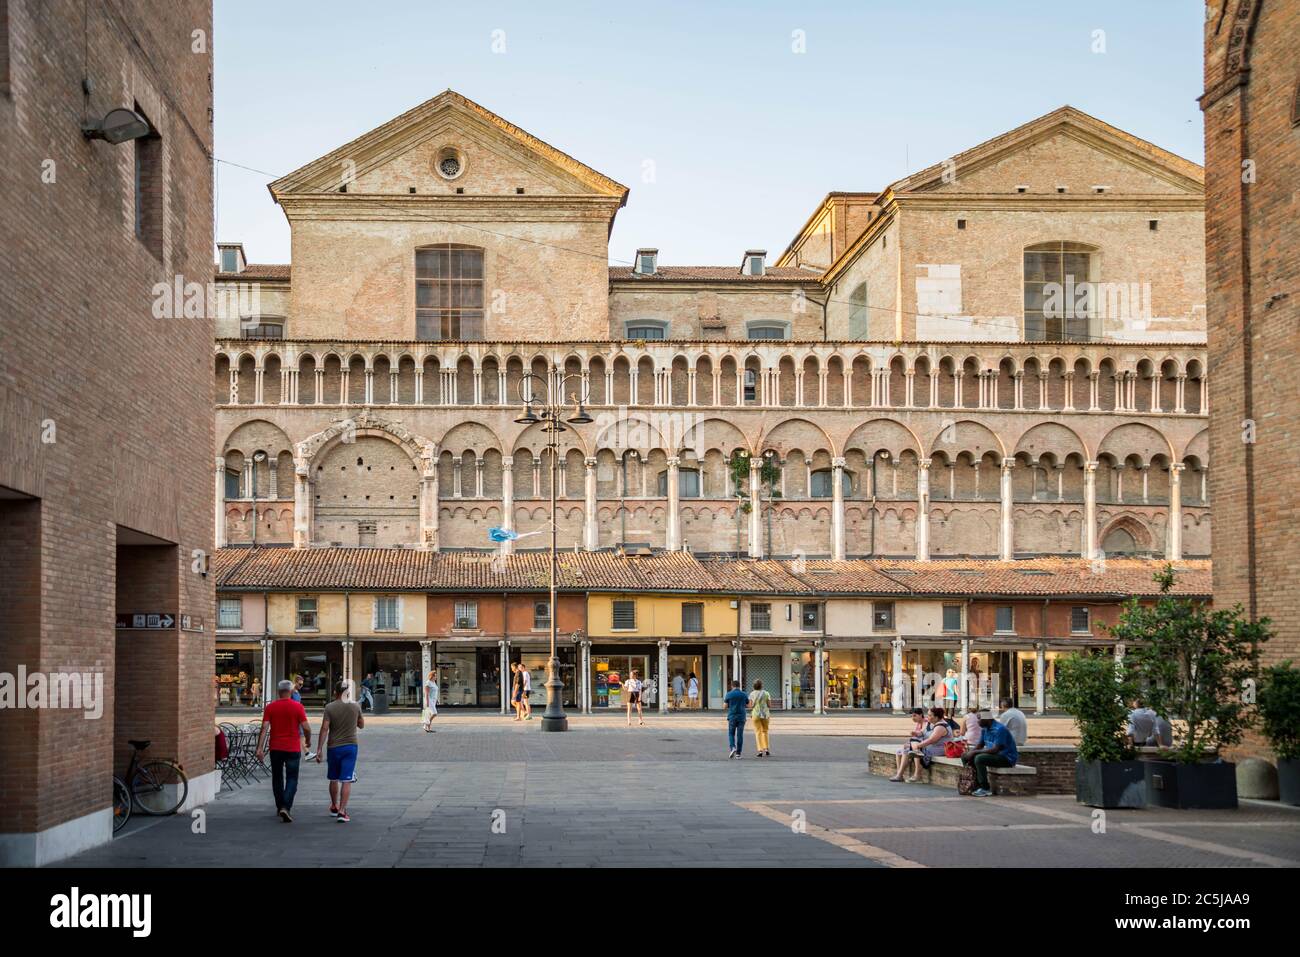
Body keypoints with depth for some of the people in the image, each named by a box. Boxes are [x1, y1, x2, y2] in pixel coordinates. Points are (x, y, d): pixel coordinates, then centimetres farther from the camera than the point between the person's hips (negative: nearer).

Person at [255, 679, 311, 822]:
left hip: (276, 748, 2)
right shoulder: (297, 707, -7)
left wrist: (260, 748, -9)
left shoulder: (270, 707, -1)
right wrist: (308, 740, 10)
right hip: (293, 748, -2)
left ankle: (280, 807, 26)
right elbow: (306, 727, -9)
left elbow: (264, 728, -7)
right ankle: (286, 807, -18)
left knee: (277, 777, 17)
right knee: (291, 779, 0)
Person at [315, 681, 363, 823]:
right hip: (350, 746, 0)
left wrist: (319, 749, -7)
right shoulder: (355, 706, 0)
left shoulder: (330, 707, -6)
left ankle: (334, 807, 33)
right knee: (346, 780, -3)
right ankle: (342, 811, -12)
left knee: (333, 779, 17)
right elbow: (361, 725, 13)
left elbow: (324, 729, -10)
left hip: (334, 747, 0)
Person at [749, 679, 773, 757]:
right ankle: (766, 749, 9)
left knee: (758, 732, 2)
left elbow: (751, 706, -6)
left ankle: (760, 750, -8)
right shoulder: (766, 693, -2)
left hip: (756, 714, -1)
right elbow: (769, 705, -3)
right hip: (765, 714, 1)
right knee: (765, 731, 17)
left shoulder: (752, 694, -2)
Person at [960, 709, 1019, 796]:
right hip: (996, 755, 10)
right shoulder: (985, 729, 7)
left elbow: (995, 750, -28)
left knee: (979, 759, -28)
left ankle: (985, 789, -19)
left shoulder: (999, 729, -22)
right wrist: (969, 753, -9)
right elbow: (980, 746, 12)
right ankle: (977, 787, -2)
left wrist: (974, 752, -24)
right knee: (970, 758, -1)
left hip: (1007, 758, -10)